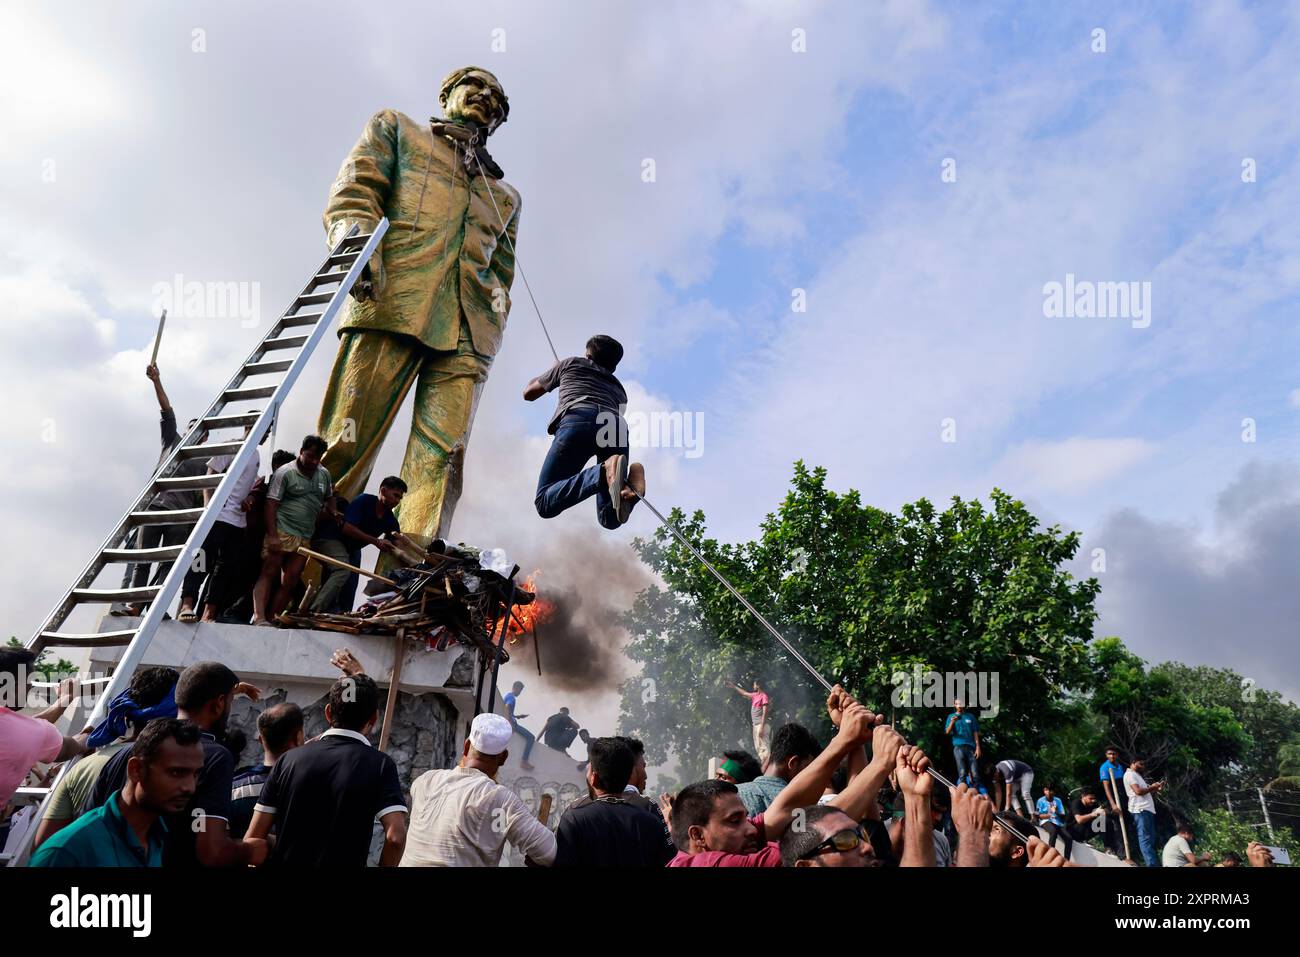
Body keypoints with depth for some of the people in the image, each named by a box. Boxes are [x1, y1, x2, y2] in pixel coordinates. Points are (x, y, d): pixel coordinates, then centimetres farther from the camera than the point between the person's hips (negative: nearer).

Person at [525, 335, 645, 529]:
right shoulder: (619, 389, 39)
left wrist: (539, 378, 64)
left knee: (545, 504, -6)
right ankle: (629, 483, -28)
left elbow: (529, 393, 43)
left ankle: (605, 472, -29)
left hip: (577, 420, -3)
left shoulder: (571, 363, 34)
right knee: (610, 519, 6)